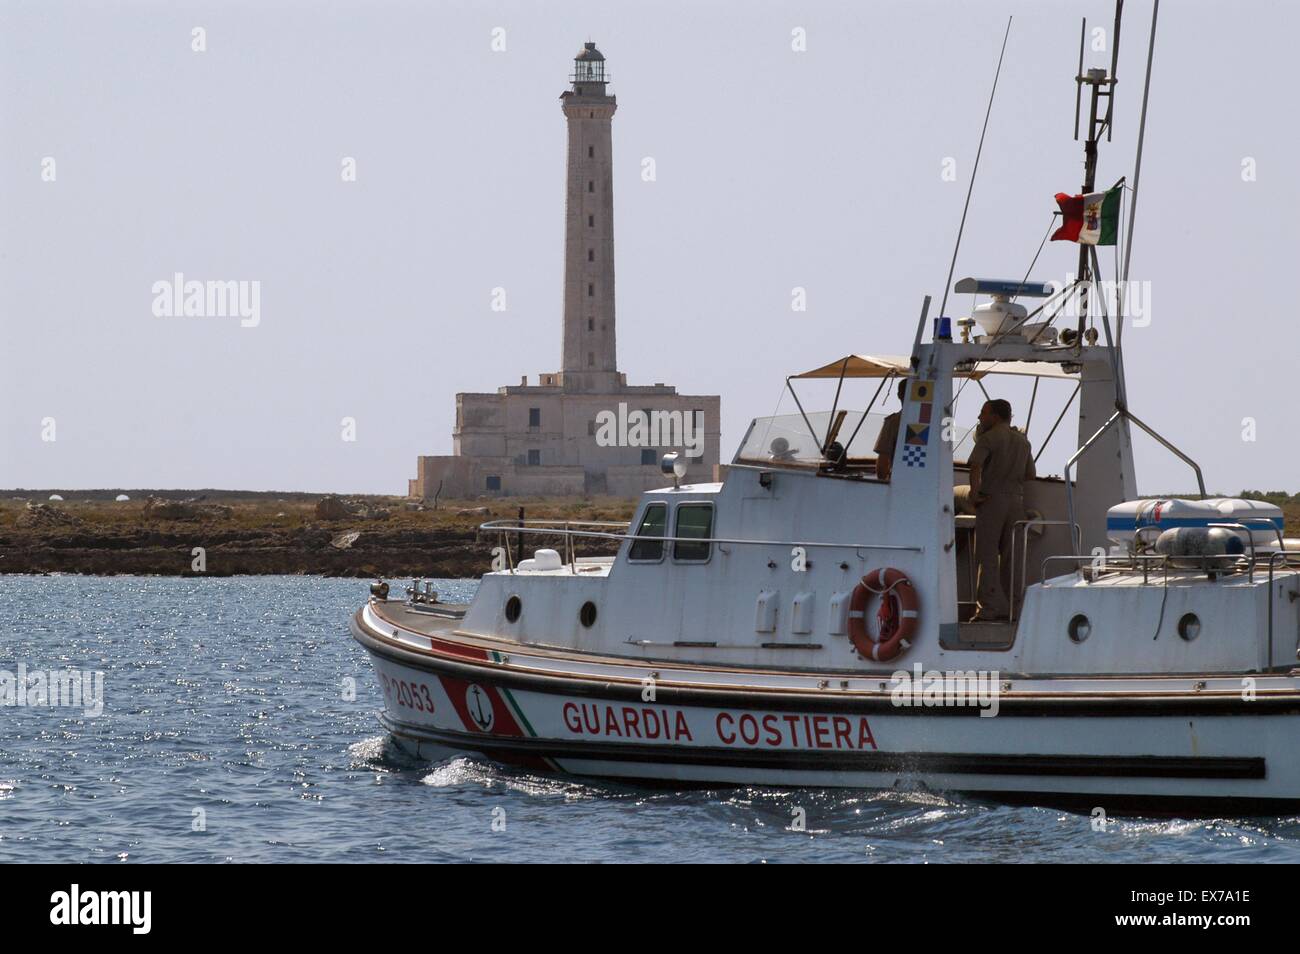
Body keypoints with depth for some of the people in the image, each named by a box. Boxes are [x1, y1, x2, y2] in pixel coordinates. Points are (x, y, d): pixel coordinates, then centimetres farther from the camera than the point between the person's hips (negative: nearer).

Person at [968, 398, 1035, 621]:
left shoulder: (988, 438, -7)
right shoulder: (1022, 440, 15)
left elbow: (976, 465, -23)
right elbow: (1031, 474, 19)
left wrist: (974, 492, -17)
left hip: (992, 499, -6)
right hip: (1016, 498, 6)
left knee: (988, 554, -4)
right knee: (1011, 555, 10)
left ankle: (990, 606, -10)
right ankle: (1011, 605, 11)